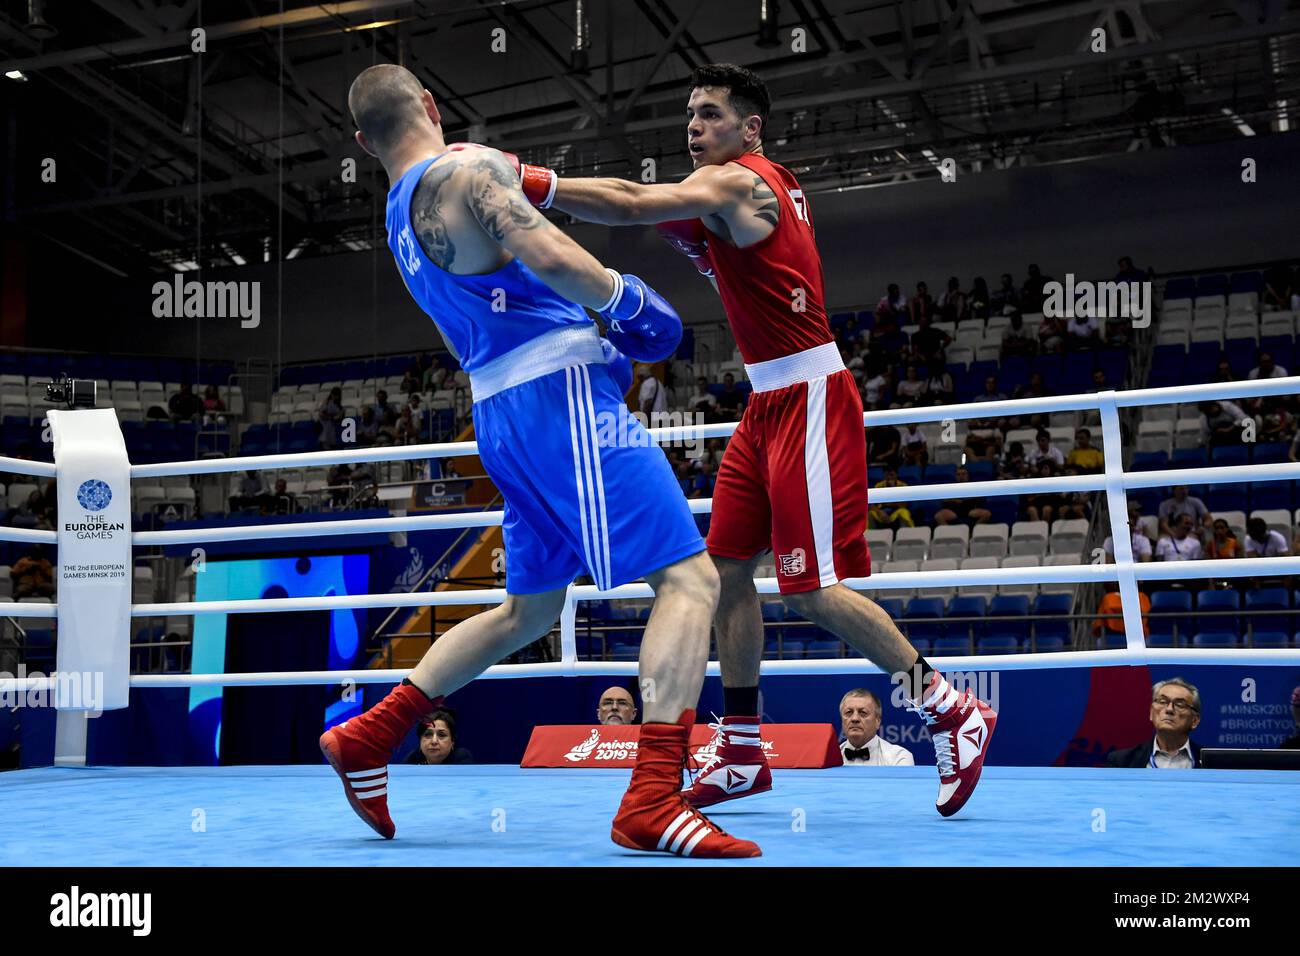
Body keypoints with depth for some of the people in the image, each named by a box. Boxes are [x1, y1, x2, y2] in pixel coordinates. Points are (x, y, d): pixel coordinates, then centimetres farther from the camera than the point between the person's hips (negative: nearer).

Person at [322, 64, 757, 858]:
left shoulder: (403, 215, 19)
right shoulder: (467, 168, -7)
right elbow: (549, 257, -21)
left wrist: (522, 183, 26)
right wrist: (626, 295, -6)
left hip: (502, 413, 9)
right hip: (561, 393, -9)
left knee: (528, 612, 22)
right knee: (690, 578, -10)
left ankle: (366, 738, 27)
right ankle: (652, 803, -19)